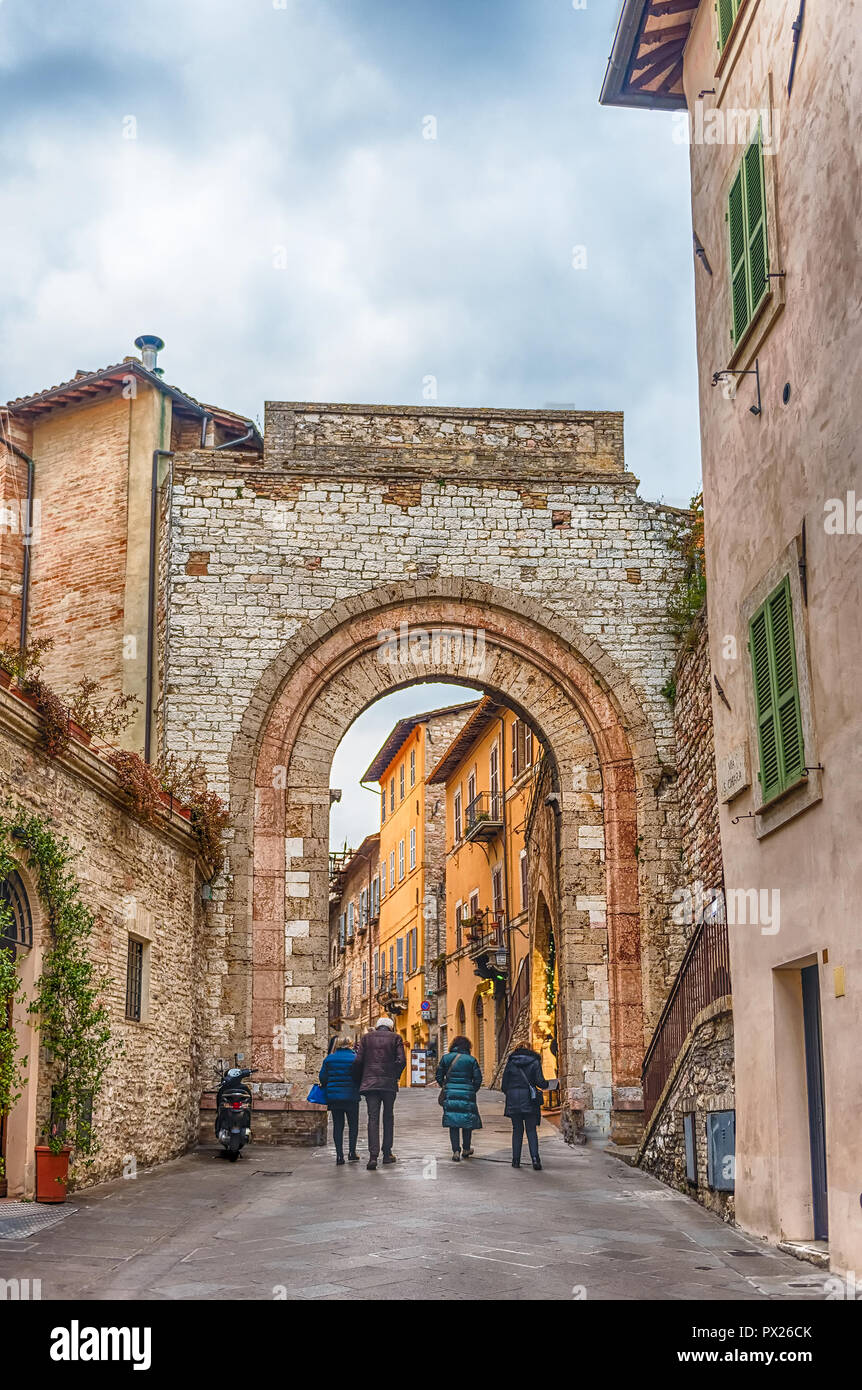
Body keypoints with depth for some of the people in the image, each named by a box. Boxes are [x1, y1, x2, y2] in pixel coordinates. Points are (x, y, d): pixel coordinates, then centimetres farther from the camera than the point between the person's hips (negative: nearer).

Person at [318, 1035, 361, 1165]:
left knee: (337, 1125, 7)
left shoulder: (329, 1059, 3)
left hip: (333, 1097, 2)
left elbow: (322, 1077, 3)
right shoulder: (355, 1058, -5)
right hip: (351, 1096, -2)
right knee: (353, 1124, 13)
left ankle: (339, 1155, 1)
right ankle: (352, 1152, 6)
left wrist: (327, 1089, 20)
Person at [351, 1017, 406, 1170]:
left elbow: (358, 1061, 1)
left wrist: (358, 1082, 11)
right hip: (389, 1083, 0)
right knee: (388, 1117, 13)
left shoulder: (366, 1038, 9)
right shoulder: (395, 1038, 6)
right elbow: (401, 1061, -5)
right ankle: (387, 1154, 17)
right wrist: (394, 1077, 9)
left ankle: (373, 1155, -15)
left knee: (373, 1118, -2)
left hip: (370, 1082, 1)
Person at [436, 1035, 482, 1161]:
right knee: (467, 1122, 14)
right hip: (467, 1094, -1)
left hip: (450, 1094, 1)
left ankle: (456, 1151, -3)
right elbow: (478, 1079, -1)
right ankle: (466, 1149, 24)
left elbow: (439, 1077, 6)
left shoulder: (446, 1057, 4)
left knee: (453, 1123, 4)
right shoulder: (471, 1060, 1)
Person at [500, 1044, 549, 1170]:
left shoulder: (510, 1063, 5)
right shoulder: (535, 1062, 1)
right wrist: (546, 1085, 14)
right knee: (531, 1130, 5)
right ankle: (535, 1157, -11)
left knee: (517, 1130, 10)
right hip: (529, 1099, -1)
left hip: (513, 1101, 1)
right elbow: (539, 1082, -7)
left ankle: (516, 1160, 8)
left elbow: (504, 1085, 4)